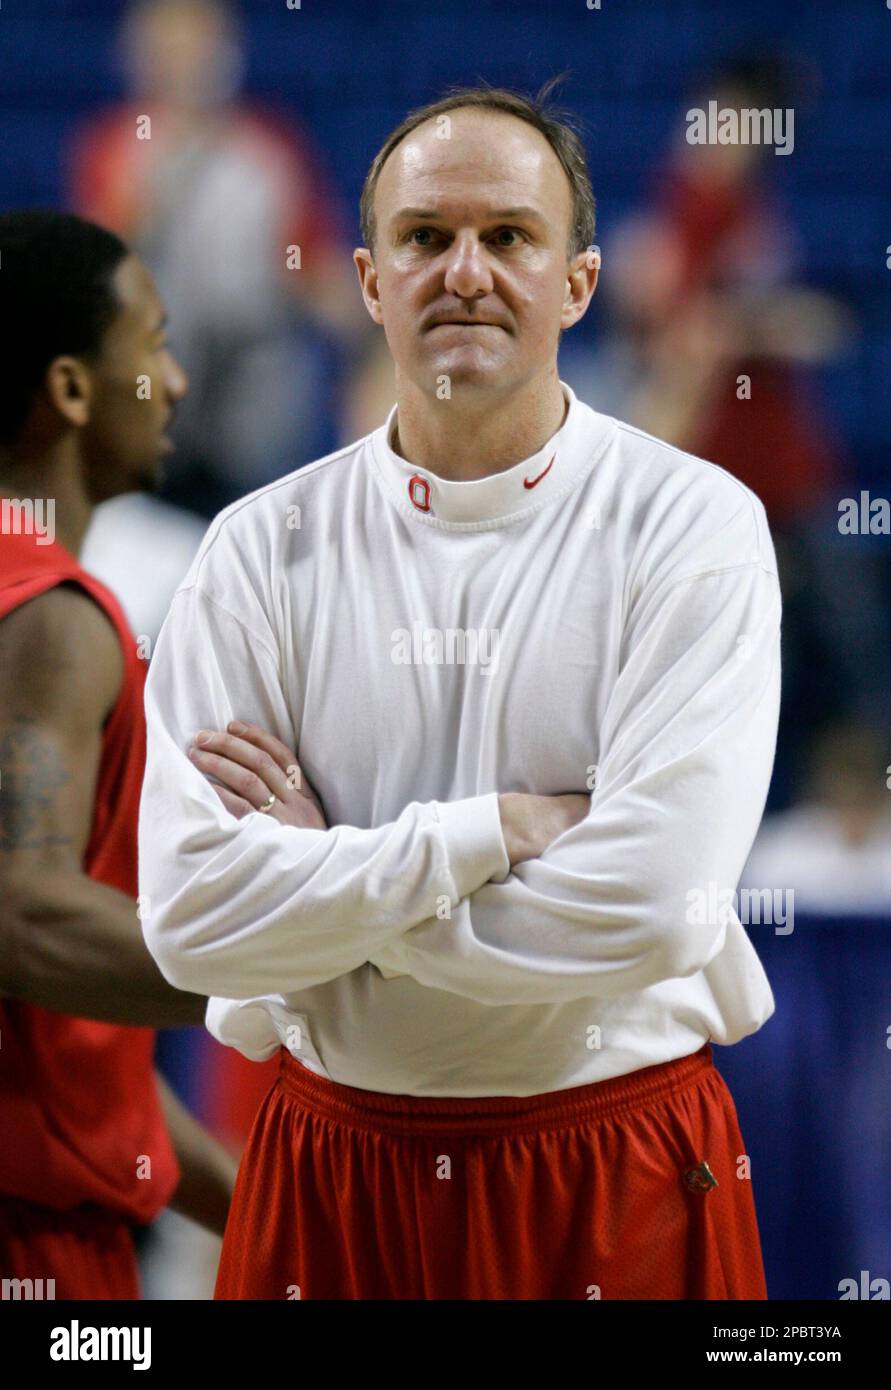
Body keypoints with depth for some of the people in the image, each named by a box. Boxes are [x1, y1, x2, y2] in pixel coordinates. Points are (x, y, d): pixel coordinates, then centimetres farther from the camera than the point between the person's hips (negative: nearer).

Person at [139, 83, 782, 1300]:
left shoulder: (694, 527, -8)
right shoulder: (265, 549, -1)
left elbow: (649, 913, -19)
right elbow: (190, 917, -11)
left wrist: (326, 875, -12)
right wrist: (485, 834, -17)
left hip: (616, 1194, -2)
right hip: (331, 1186, 2)